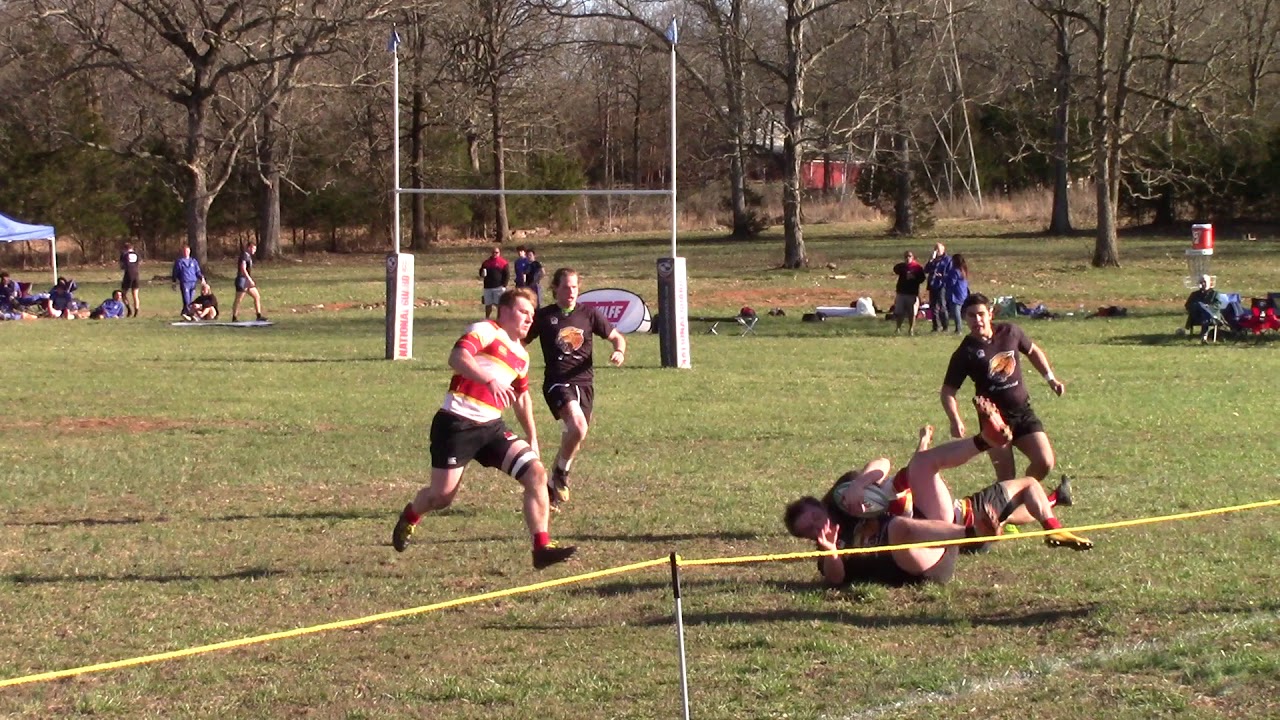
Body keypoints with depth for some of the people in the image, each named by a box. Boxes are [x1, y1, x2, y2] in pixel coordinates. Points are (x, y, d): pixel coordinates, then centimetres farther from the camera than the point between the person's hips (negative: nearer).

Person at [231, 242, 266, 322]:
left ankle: (259, 316, 7)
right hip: (242, 280, -10)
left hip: (247, 281, 10)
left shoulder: (248, 256, 14)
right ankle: (234, 318, 5)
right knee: (238, 300, -2)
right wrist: (250, 280, -28)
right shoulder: (244, 256, -15)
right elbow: (243, 269, -24)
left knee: (257, 297, 6)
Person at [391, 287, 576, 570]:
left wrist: (532, 438, 27)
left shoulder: (521, 355, 19)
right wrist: (490, 381, -39)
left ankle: (542, 547, -11)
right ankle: (409, 517, 35)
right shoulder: (485, 331, -6)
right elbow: (457, 358, -25)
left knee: (536, 472, -11)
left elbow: (522, 397, 34)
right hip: (457, 424, -7)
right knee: (442, 496, -2)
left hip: (491, 428, 7)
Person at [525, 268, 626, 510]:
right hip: (557, 382, -4)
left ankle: (556, 489, 25)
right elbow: (520, 342, 12)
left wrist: (619, 351, -7)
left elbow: (617, 337, 15)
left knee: (574, 439, 4)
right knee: (578, 426, -28)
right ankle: (560, 472, -4)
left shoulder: (588, 313, 8)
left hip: (584, 382, 4)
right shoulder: (544, 316, 2)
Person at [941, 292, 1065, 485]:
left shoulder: (1010, 332, 0)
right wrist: (955, 421, -23)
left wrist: (1050, 377, 13)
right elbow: (947, 391, -8)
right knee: (1006, 478, -7)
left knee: (1044, 463, -7)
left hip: (1023, 411, 3)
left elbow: (1033, 351, 21)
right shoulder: (965, 353, -10)